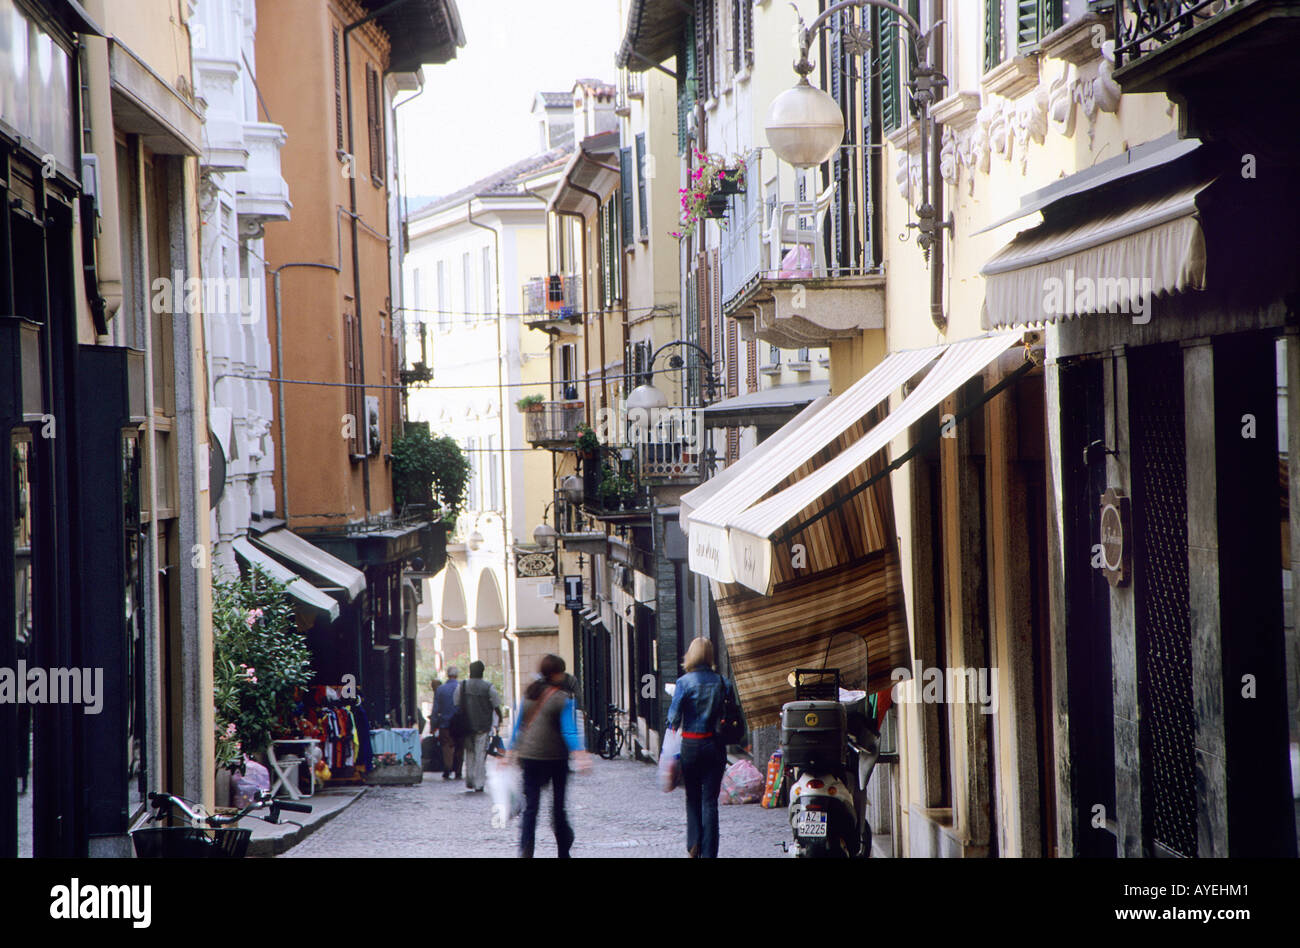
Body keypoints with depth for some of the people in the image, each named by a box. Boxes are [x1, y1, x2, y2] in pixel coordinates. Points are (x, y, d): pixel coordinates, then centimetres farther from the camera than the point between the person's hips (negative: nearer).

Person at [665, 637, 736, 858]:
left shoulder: (685, 682, -8)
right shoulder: (723, 683, 0)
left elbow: (674, 715, -9)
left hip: (691, 744, -2)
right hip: (715, 746, 2)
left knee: (693, 799, 14)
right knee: (710, 801, 3)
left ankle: (694, 845, 3)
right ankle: (709, 852, -1)